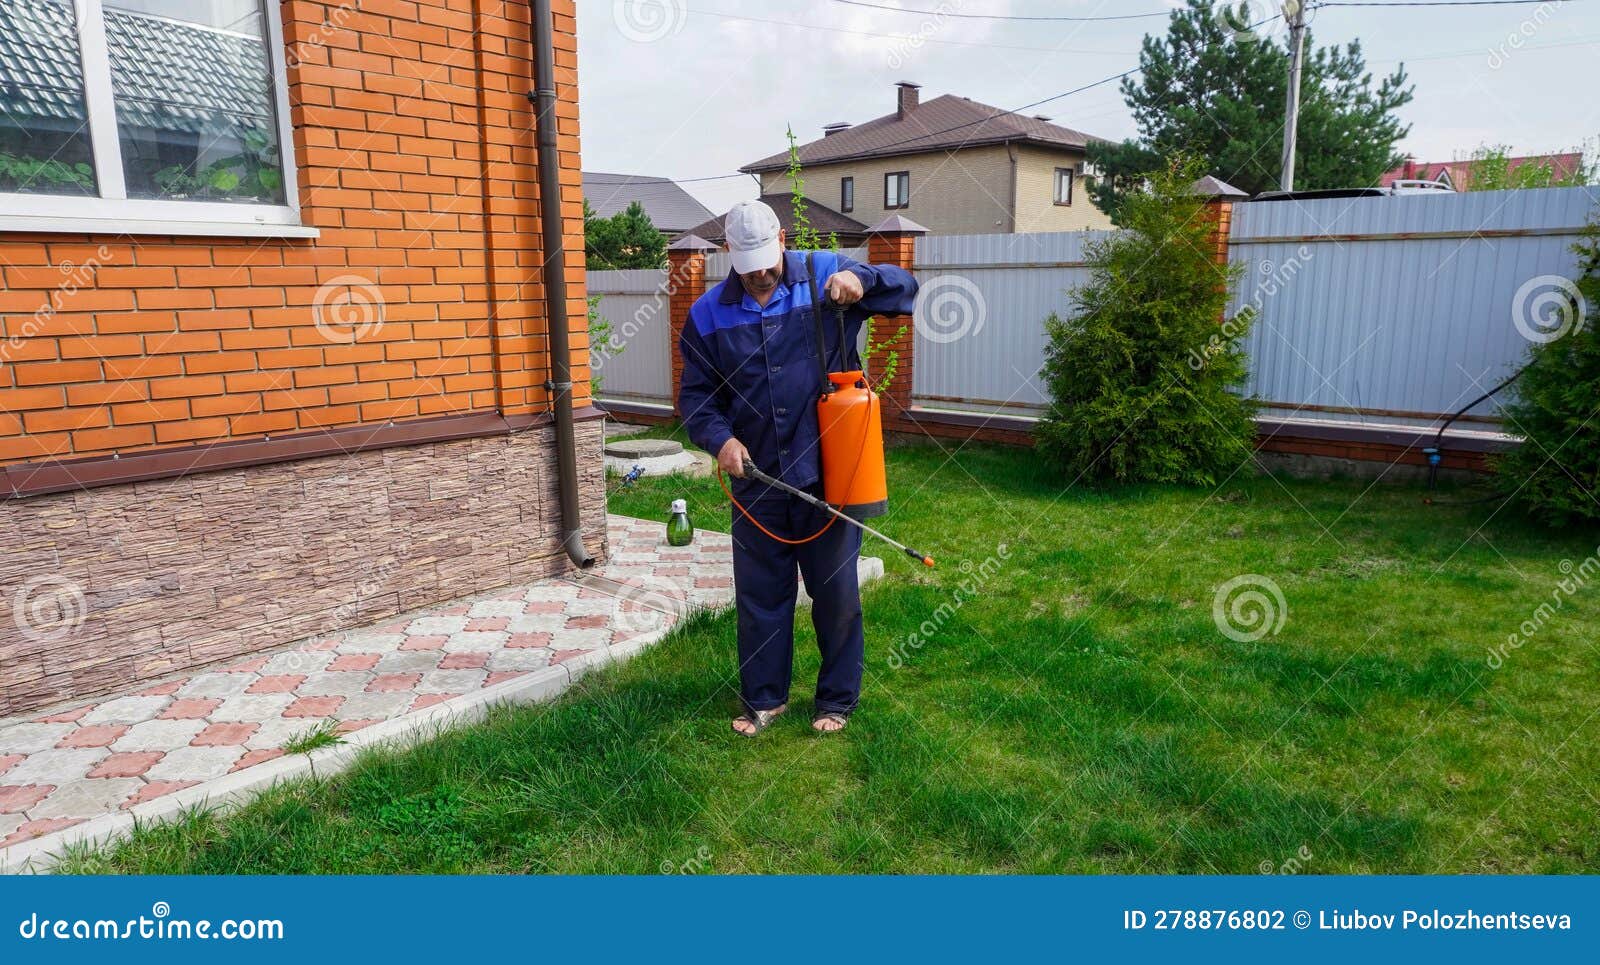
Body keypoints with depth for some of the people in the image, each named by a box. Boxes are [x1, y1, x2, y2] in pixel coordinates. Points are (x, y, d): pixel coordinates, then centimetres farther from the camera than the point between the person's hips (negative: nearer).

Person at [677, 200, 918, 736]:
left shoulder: (825, 272, -2)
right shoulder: (709, 313, 3)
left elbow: (905, 288, -3)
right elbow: (694, 395, 6)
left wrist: (861, 280, -24)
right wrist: (719, 438, -14)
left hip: (828, 472, -2)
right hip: (756, 478, 2)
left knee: (836, 592, 9)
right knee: (759, 594, 13)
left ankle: (837, 700, 26)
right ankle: (764, 698, 31)